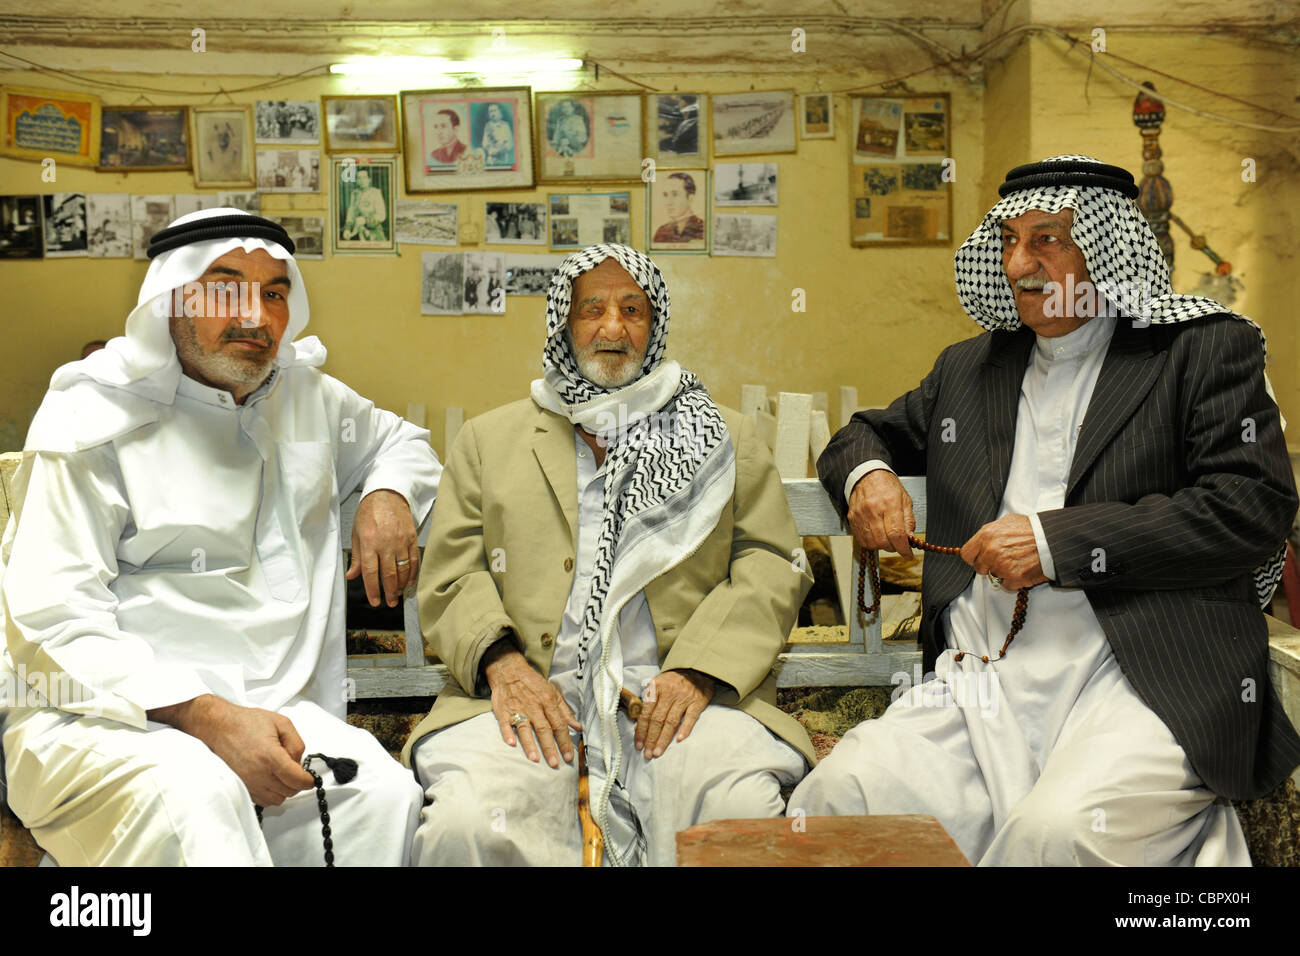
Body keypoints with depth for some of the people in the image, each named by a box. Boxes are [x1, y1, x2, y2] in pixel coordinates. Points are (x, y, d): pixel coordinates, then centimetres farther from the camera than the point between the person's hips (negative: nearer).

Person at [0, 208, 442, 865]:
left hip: (270, 709, 5)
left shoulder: (308, 396, 14)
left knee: (382, 793, -25)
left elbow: (401, 441, 35)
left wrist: (388, 496, 9)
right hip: (99, 712, -4)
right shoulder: (97, 421, -4)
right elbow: (54, 622, -12)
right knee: (193, 794, -38)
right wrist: (204, 715, -25)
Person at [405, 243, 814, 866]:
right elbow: (450, 575, 11)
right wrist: (500, 660, -9)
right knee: (464, 826, -28)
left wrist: (700, 669, -9)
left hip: (676, 694, 0)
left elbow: (772, 567, 8)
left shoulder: (724, 437, 18)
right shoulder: (489, 439, 20)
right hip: (531, 695, 1)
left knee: (743, 818, -28)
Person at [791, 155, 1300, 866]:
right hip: (979, 682, 4)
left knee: (1058, 830, -32)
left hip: (1142, 680, -3)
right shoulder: (968, 367, 21)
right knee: (837, 794, -21)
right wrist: (865, 474, 5)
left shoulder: (1209, 348, 6)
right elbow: (868, 434, 32)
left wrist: (1056, 540, -12)